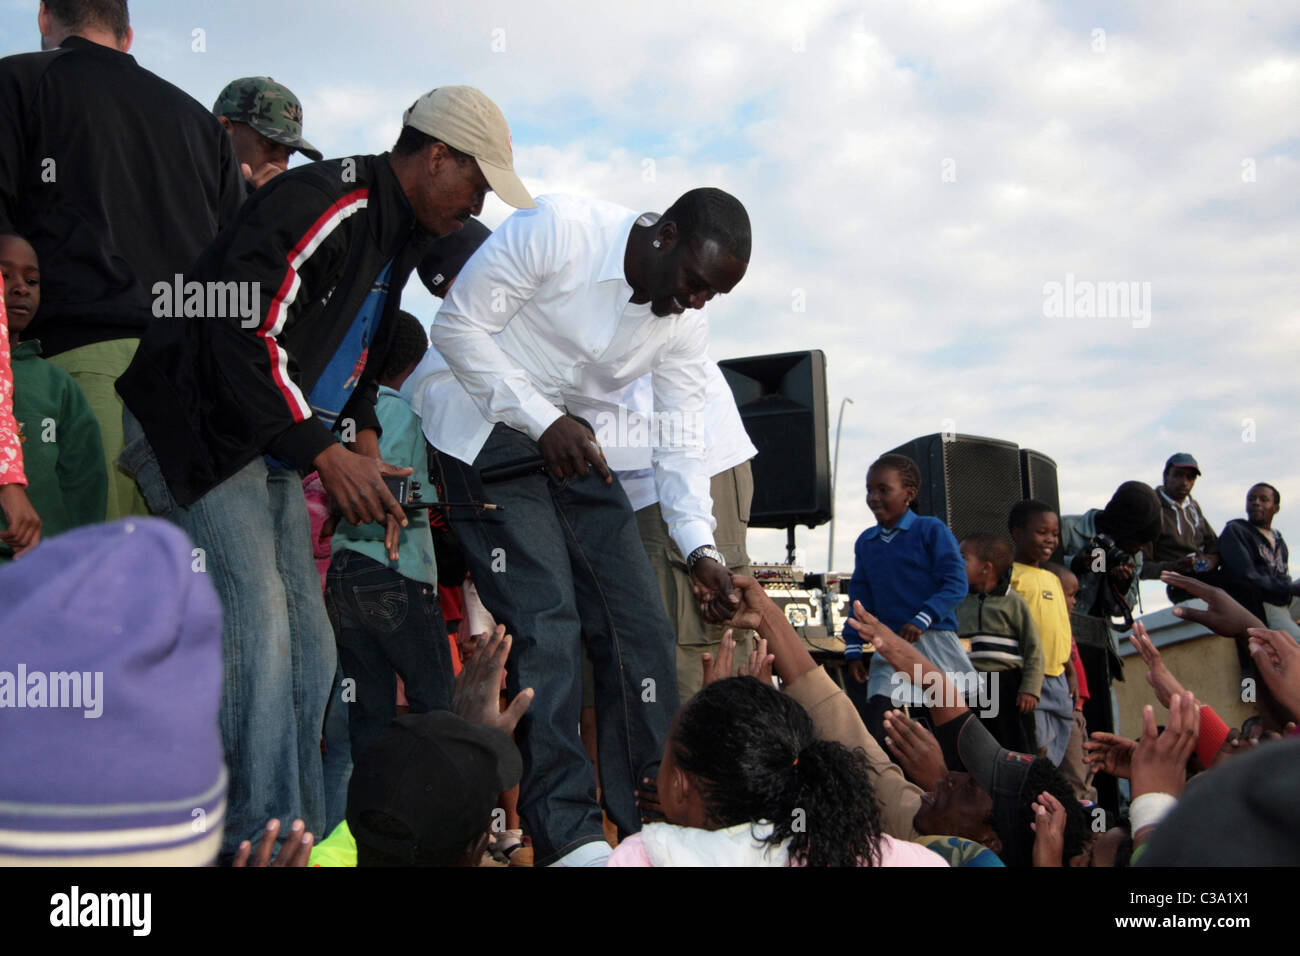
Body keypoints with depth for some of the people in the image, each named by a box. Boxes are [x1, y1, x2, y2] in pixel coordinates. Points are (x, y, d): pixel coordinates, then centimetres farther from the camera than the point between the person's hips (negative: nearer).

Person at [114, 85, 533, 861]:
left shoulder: (400, 236, 13)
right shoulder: (324, 202, -19)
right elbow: (245, 334, -28)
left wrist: (364, 453, 9)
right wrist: (327, 454, -26)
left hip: (274, 453, 10)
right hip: (198, 429, -10)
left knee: (308, 647, 6)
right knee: (258, 616, -21)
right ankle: (261, 839, -15)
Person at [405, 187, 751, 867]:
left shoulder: (686, 325, -4)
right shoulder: (559, 230, -23)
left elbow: (679, 443, -1)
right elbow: (458, 326, -19)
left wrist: (700, 550, -15)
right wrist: (544, 421, -24)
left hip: (570, 438, 7)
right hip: (480, 422, -7)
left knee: (640, 624, -1)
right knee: (544, 621, -18)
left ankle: (654, 826, 8)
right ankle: (568, 838, -13)